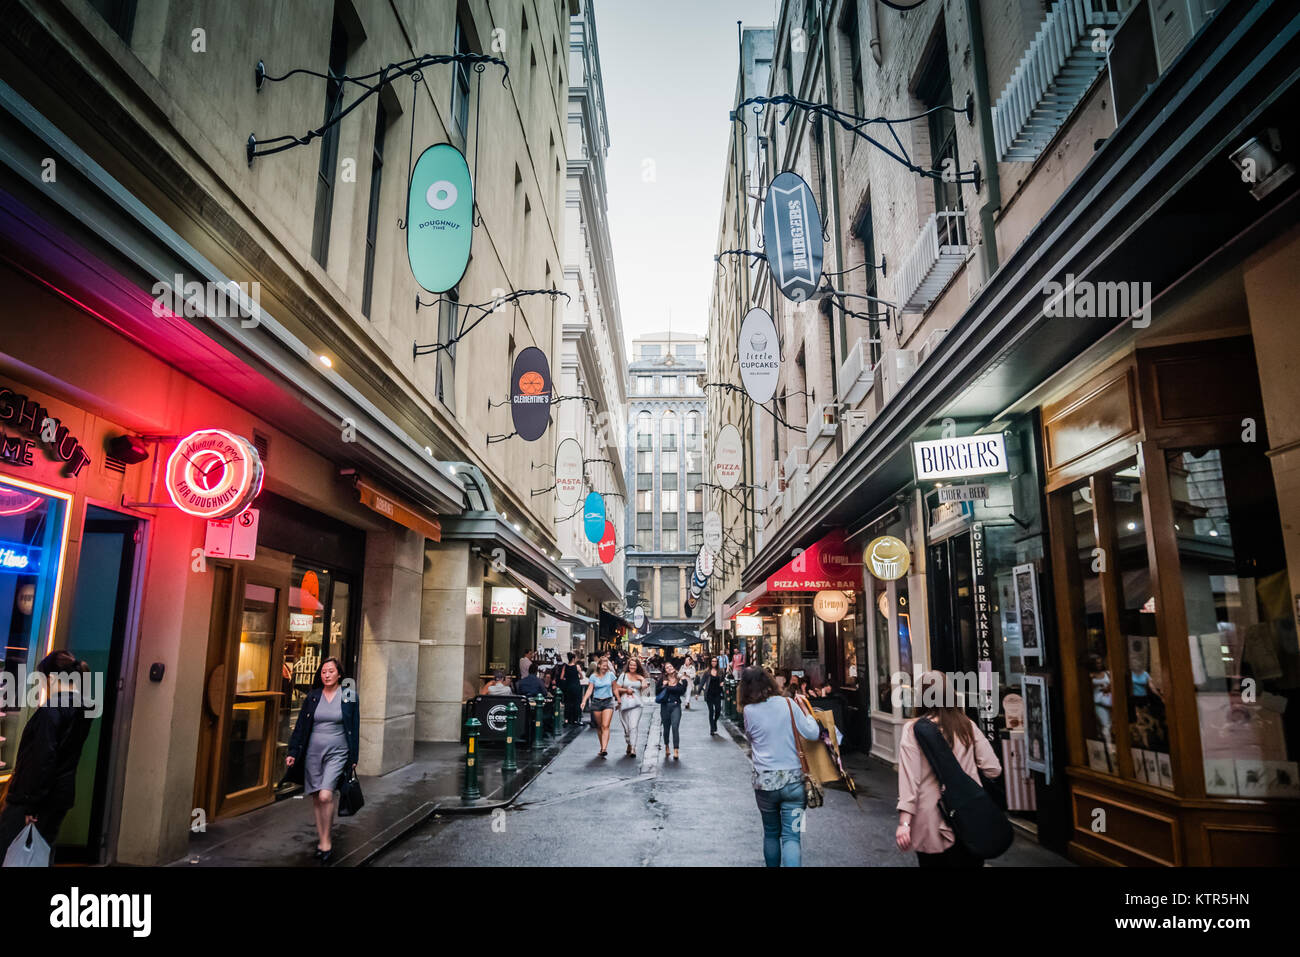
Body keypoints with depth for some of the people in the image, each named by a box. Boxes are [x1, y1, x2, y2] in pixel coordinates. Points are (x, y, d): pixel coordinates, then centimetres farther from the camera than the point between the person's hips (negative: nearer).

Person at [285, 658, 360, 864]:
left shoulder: (349, 696, -1)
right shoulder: (313, 696, 5)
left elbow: (355, 728, 3)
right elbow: (301, 726, 8)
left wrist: (354, 758, 2)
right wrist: (293, 752, 1)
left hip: (337, 752, -3)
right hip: (313, 752, 3)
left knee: (326, 796, -16)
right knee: (316, 798, 7)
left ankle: (326, 840, -1)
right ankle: (320, 839, 20)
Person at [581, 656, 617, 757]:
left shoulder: (610, 675, 3)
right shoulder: (593, 676, 2)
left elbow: (614, 688, 11)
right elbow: (589, 690, -3)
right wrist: (584, 700, -17)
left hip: (608, 701, -1)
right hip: (596, 702, 1)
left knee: (605, 726, -14)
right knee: (599, 727, 8)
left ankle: (604, 749, -23)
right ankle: (602, 747, 21)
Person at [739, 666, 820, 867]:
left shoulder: (749, 711, -5)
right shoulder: (788, 704, -5)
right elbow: (812, 734, -4)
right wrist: (804, 707, 8)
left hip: (765, 782, 0)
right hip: (793, 780, 0)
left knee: (771, 833, 19)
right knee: (791, 836, 0)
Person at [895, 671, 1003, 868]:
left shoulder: (913, 729, -9)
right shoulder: (968, 726, 0)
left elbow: (909, 778, -15)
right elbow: (993, 769, 0)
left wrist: (904, 822, -15)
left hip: (932, 826, -2)